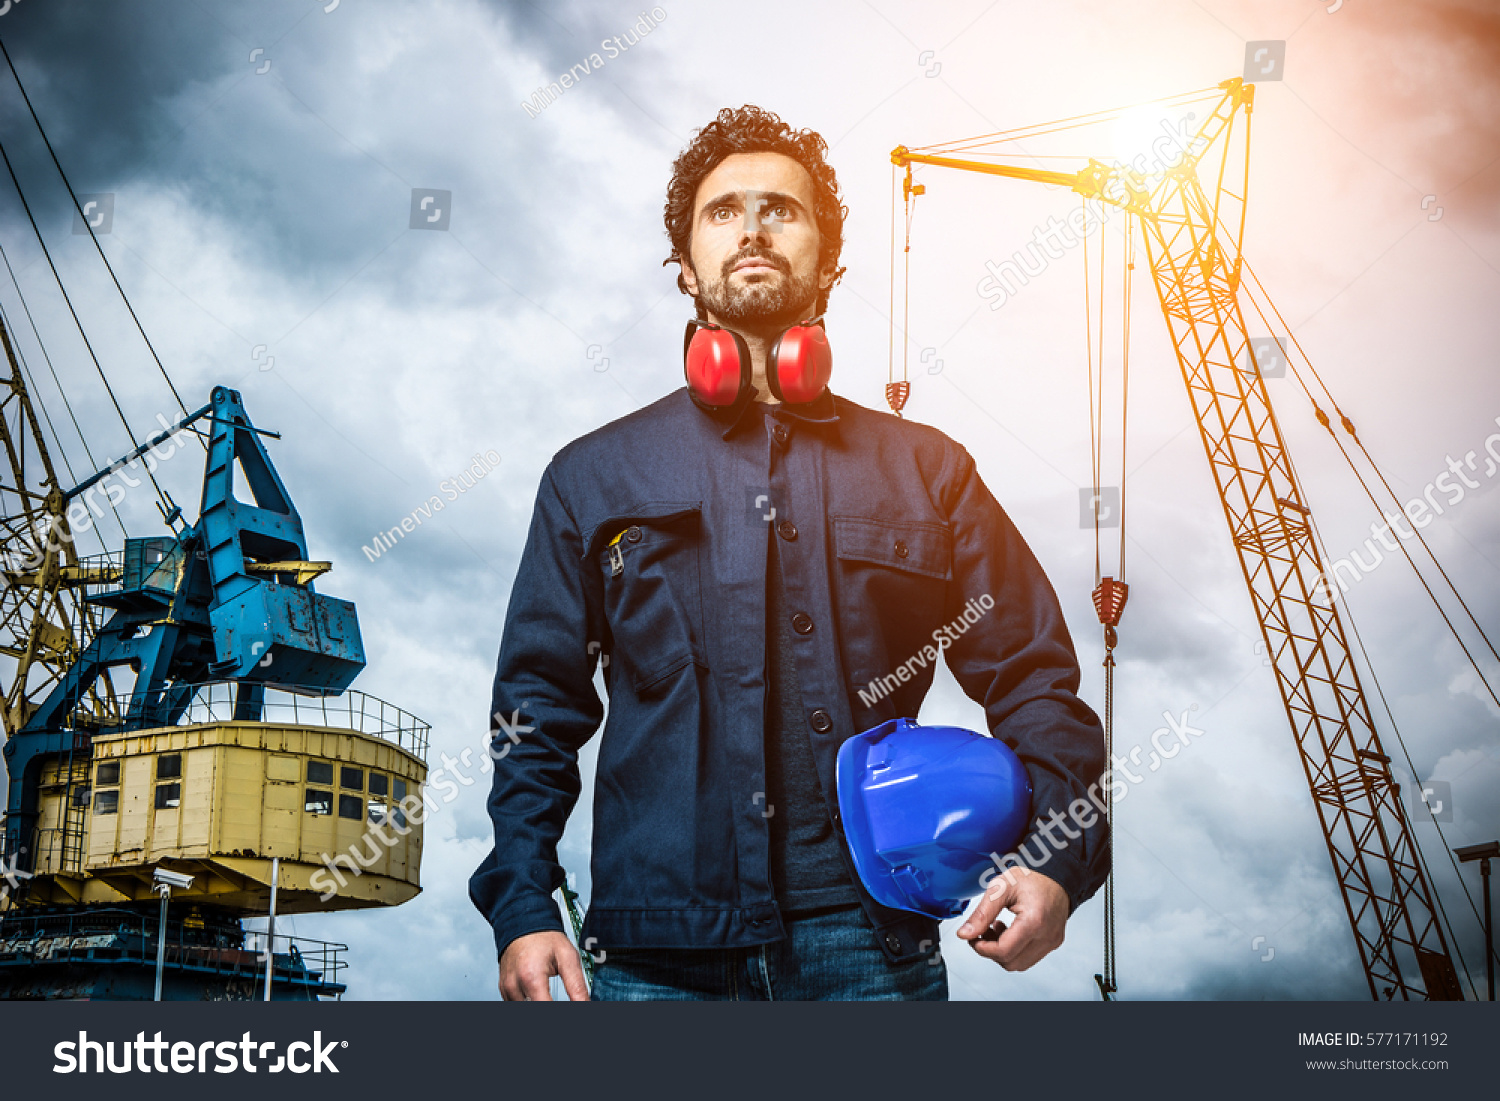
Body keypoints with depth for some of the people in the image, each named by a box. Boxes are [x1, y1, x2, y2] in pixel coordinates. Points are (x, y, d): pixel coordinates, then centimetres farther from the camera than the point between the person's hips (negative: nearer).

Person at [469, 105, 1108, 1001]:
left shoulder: (927, 473, 12)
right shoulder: (595, 480, 12)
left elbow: (1034, 682, 9)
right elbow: (537, 711, 11)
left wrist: (1059, 861, -7)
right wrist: (522, 909, -1)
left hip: (870, 937, 0)